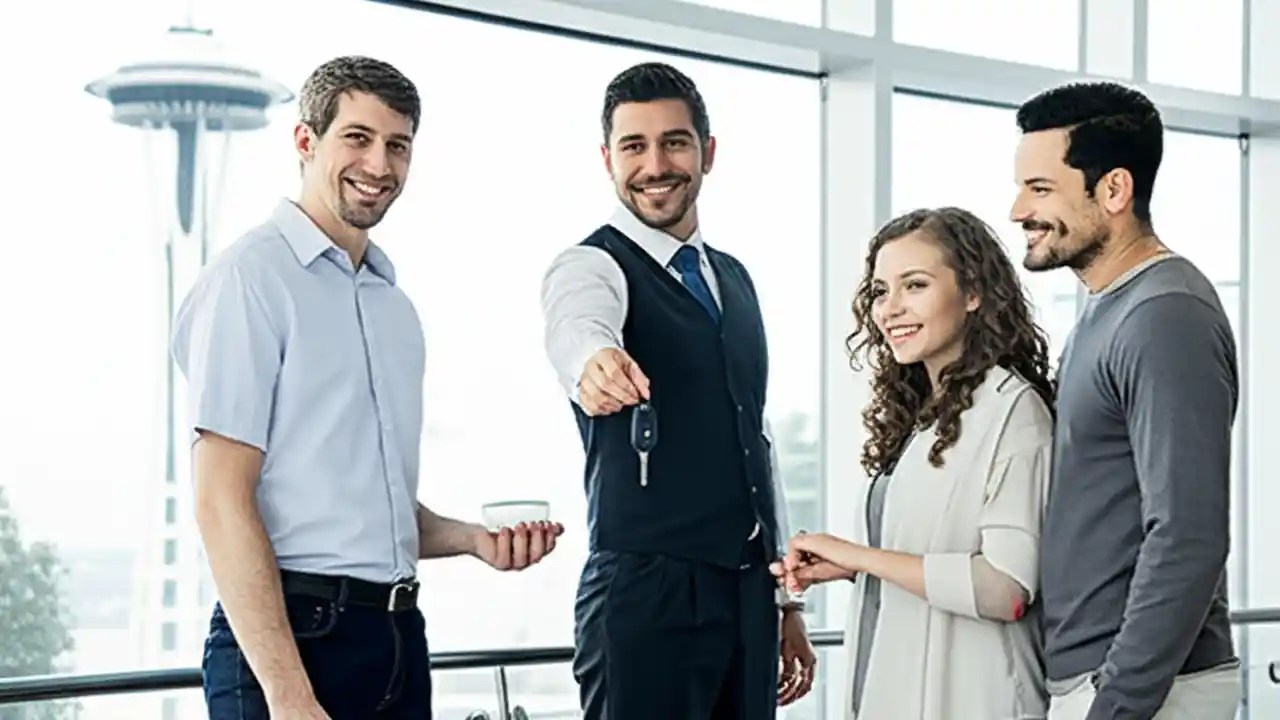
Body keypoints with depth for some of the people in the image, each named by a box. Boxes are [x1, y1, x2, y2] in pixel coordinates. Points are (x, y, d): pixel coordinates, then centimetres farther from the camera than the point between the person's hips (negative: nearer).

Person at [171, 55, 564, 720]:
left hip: (398, 636, 7)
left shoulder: (393, 303, 16)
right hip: (290, 636, -7)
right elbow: (221, 502, -14)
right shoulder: (252, 277, -7)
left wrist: (472, 539, 5)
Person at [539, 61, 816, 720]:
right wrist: (595, 363, -55)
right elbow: (579, 325, -30)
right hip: (647, 596, -6)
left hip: (749, 597, 7)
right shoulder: (590, 268, -5)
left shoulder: (734, 280, 16)